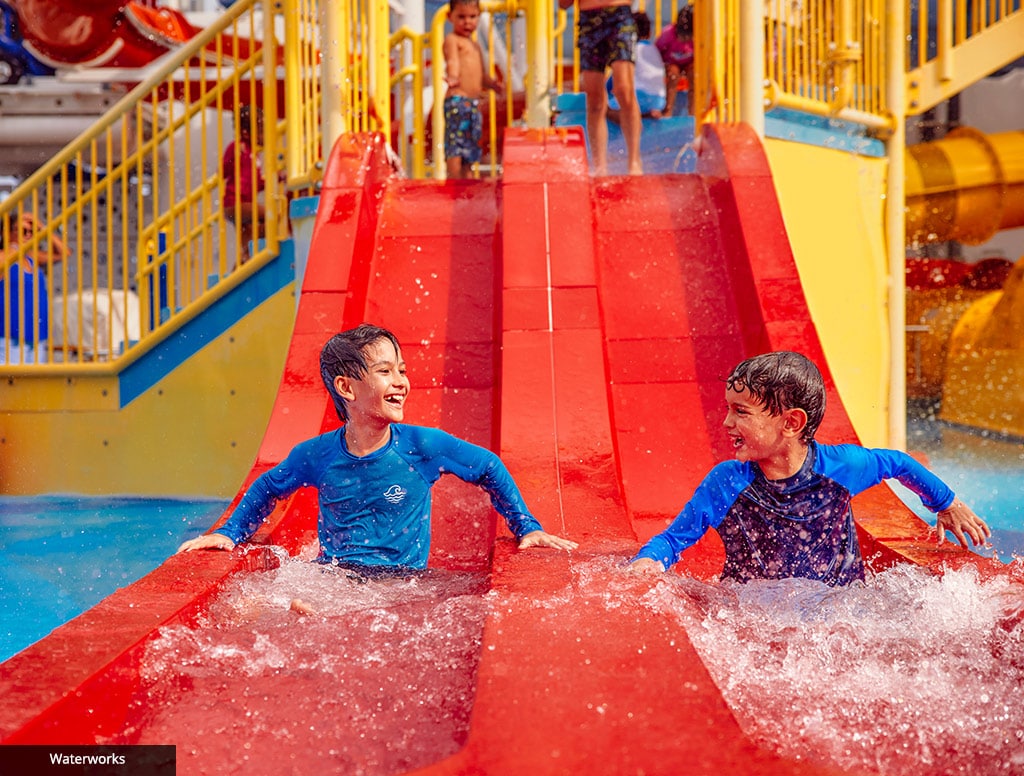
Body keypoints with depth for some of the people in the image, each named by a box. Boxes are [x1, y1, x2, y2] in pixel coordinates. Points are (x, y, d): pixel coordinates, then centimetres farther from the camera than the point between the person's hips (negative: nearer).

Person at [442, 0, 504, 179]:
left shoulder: (475, 45, 25)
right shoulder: (452, 39, 1)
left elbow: (482, 75, 27)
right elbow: (452, 60, -19)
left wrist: (492, 83, 6)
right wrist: (453, 76, -40)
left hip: (474, 103, 8)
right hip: (457, 100, -8)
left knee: (470, 147, 9)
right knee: (455, 146, -14)